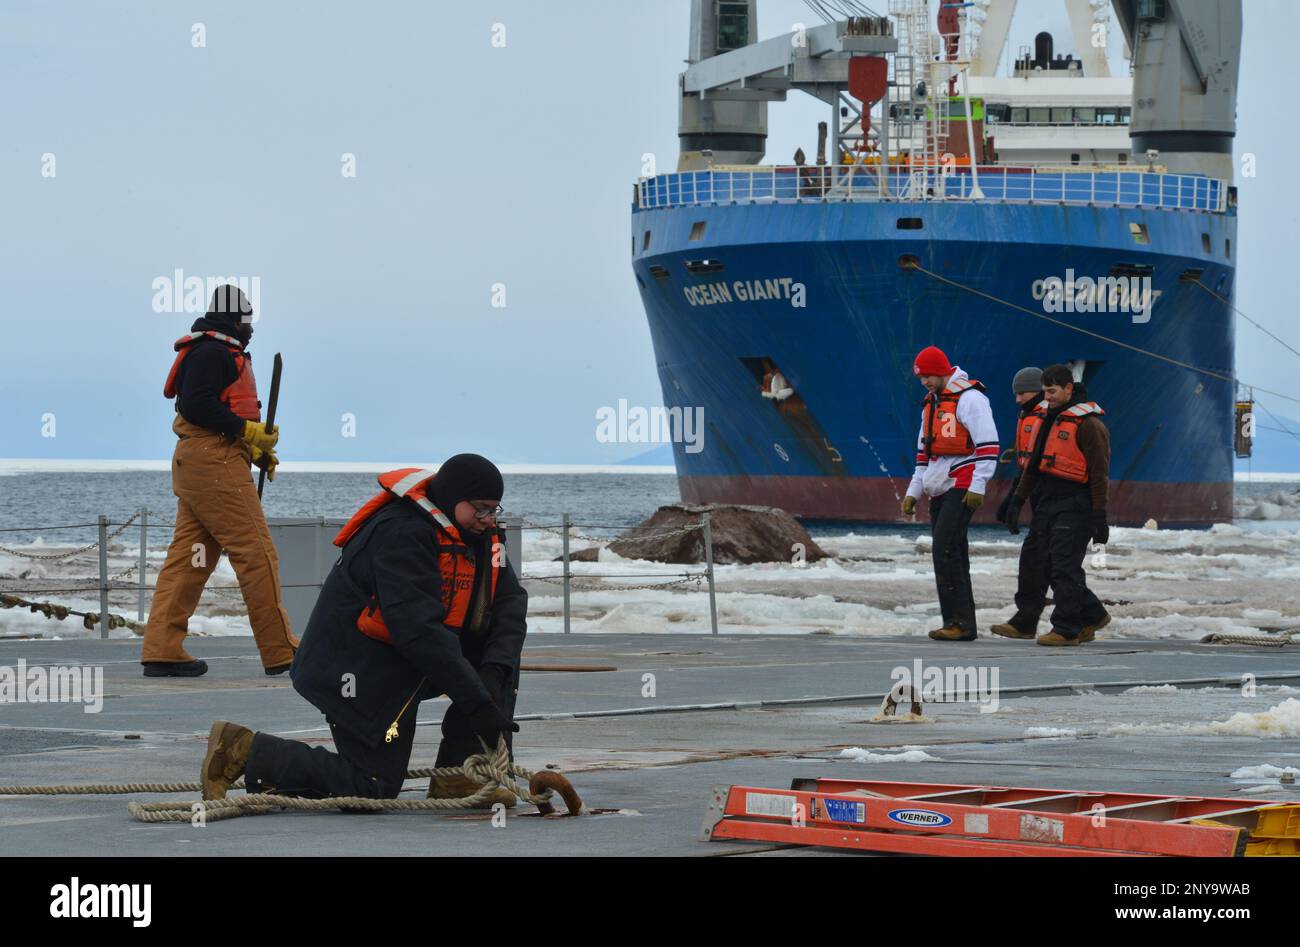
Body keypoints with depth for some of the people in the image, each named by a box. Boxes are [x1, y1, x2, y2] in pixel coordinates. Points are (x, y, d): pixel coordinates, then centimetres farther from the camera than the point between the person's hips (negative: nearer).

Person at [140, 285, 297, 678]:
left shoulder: (220, 352, 23)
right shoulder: (214, 351, -10)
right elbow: (197, 405, -20)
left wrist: (256, 452, 15)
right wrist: (249, 430, -18)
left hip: (193, 465, 11)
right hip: (215, 463, -11)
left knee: (188, 556, 7)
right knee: (256, 553, -8)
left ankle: (162, 649, 3)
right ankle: (280, 651, -7)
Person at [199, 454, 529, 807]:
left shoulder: (480, 533, 3)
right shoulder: (401, 533, -26)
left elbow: (510, 600, -1)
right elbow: (419, 629, -32)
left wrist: (494, 669, -21)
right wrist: (478, 703, -32)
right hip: (357, 668, -9)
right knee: (374, 787, -10)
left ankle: (457, 778, -3)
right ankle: (245, 751, -2)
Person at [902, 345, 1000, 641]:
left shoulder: (969, 398, -10)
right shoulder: (930, 404, 19)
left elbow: (988, 446, -15)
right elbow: (924, 452, 27)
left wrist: (977, 487, -20)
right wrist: (913, 492, 21)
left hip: (962, 490, -9)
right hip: (939, 491, 9)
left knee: (945, 551, -16)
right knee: (951, 555, 7)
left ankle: (959, 622, -16)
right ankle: (961, 623, 10)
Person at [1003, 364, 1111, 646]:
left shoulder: (1087, 424, -11)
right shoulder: (1047, 419, 16)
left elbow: (1099, 472, -14)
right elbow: (1034, 464, 23)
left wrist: (1099, 517, -16)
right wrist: (1017, 501, 19)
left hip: (1075, 506, -9)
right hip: (1048, 503, 9)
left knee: (1065, 568, -10)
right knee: (1050, 567, 9)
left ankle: (1066, 630, -5)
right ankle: (1092, 616, 23)